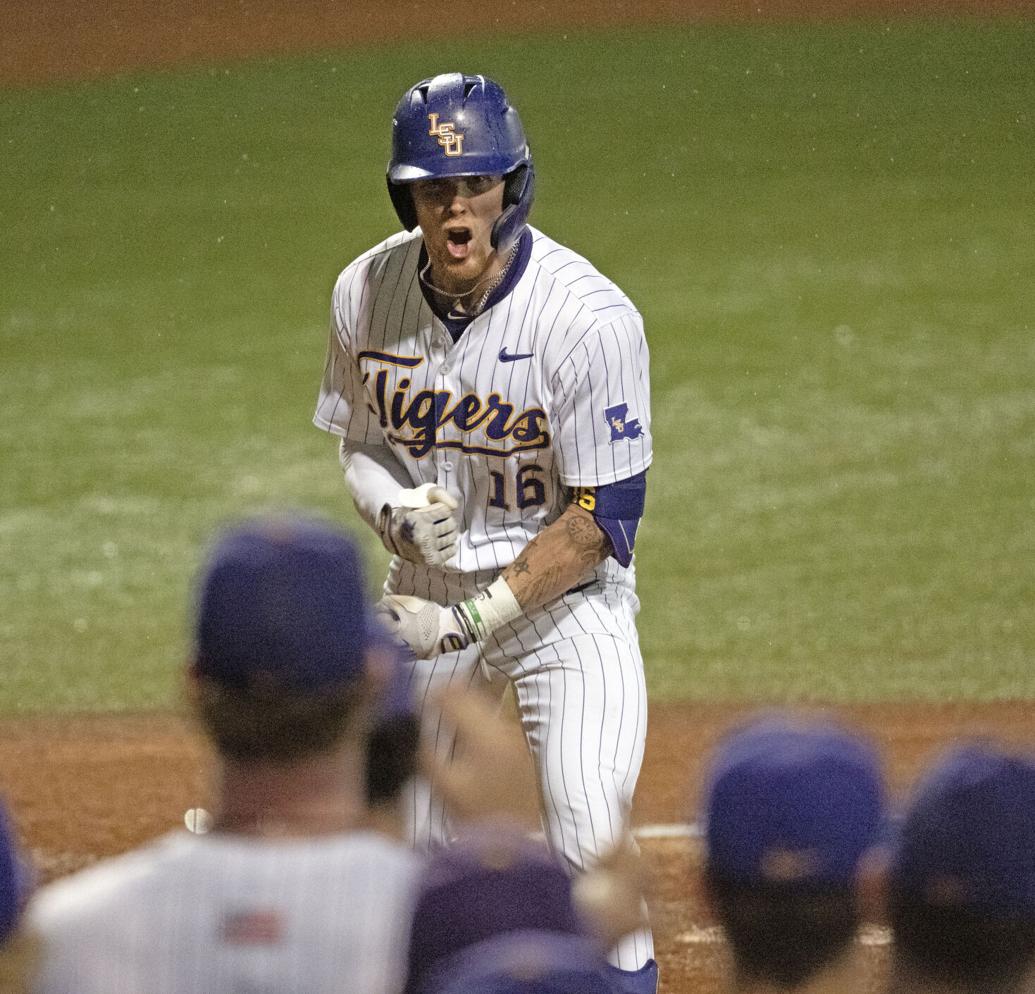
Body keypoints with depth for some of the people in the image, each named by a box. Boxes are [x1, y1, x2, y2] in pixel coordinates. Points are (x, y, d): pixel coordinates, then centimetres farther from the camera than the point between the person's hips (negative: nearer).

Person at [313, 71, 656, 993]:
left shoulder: (590, 318, -24)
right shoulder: (366, 294, -8)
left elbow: (601, 518, -20)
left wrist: (473, 618, -24)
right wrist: (398, 514, -15)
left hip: (565, 591, -5)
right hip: (428, 590, 5)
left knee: (591, 849, -19)